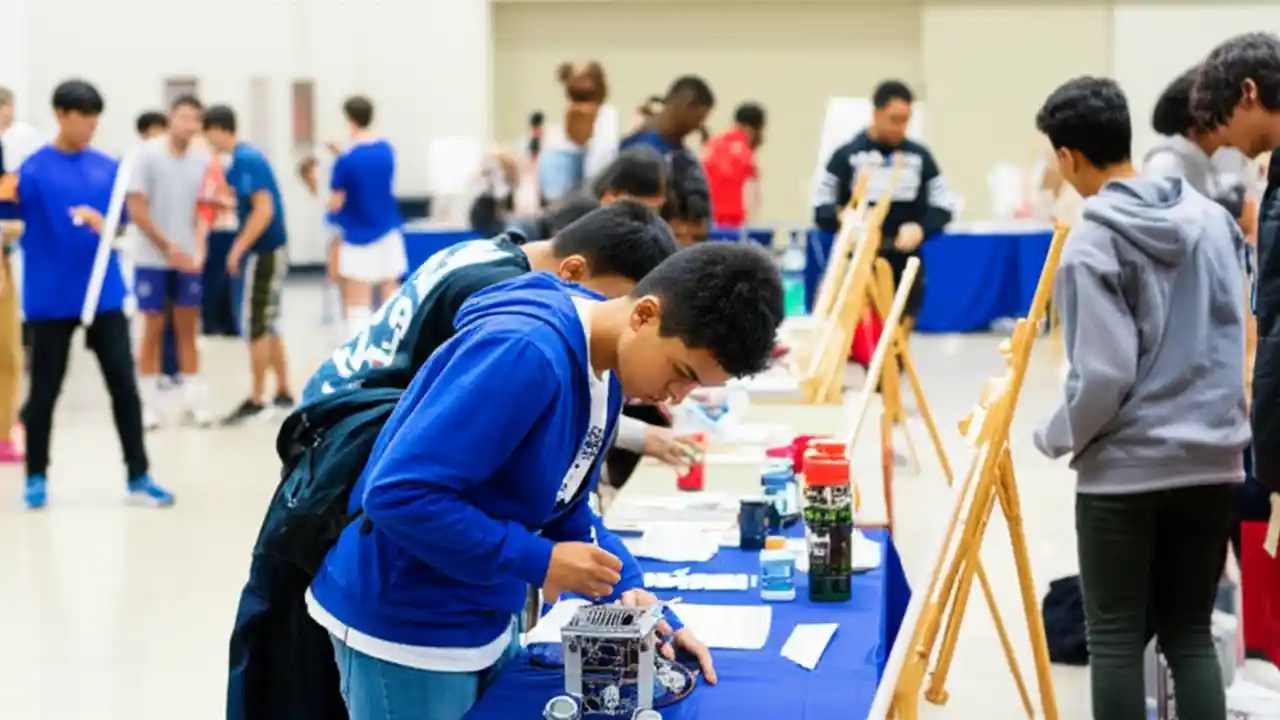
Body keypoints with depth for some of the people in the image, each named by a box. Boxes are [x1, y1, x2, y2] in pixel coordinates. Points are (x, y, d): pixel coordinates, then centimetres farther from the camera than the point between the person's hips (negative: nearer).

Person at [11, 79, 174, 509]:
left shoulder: (108, 168, 6)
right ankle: (36, 478, 21)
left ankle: (138, 477, 10)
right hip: (50, 298, -3)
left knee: (124, 384, 3)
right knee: (44, 391, 6)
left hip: (104, 294, 3)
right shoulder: (34, 170, -7)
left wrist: (102, 223, -12)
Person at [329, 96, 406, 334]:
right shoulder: (387, 150, -1)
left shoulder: (346, 160, -18)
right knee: (391, 301, 12)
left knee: (359, 306, 0)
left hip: (359, 237, -5)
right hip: (389, 233, 5)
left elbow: (335, 204, -13)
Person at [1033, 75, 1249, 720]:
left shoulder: (1092, 245, -14)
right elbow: (1233, 340, 12)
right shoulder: (1212, 218, 4)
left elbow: (1104, 374, -17)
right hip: (1212, 459, 5)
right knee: (1190, 632, 13)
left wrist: (1057, 438, -1)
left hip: (1124, 468, -5)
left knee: (1116, 637, 6)